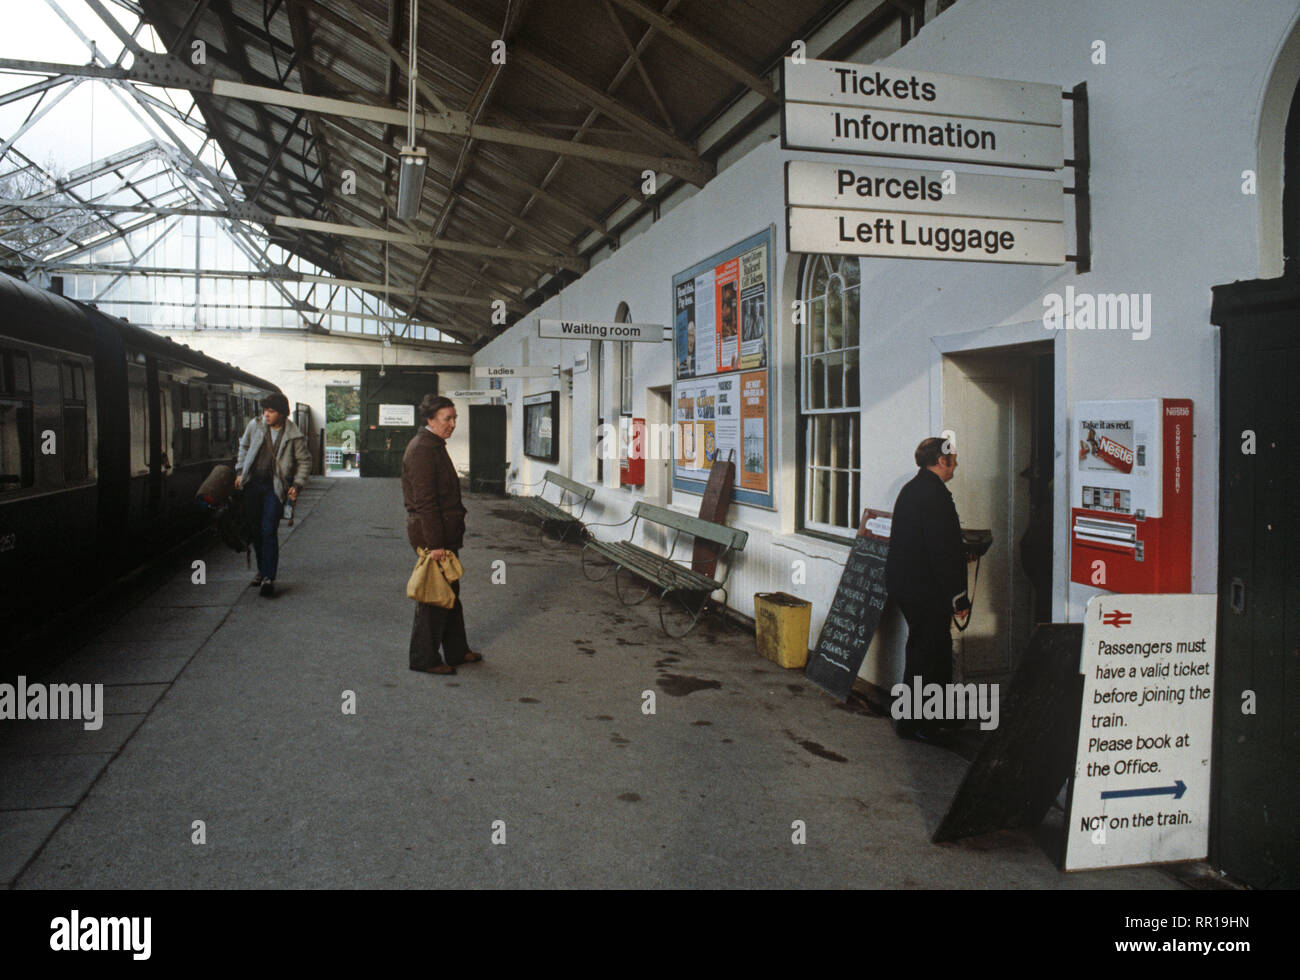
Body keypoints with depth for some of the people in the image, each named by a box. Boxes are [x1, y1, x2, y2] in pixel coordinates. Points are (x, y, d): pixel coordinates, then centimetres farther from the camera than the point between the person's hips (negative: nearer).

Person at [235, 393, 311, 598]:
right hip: (252, 483, 4)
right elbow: (244, 447, 18)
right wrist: (240, 472, 12)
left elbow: (305, 462, 3)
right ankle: (262, 568, 28)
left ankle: (268, 578, -10)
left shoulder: (294, 436, -7)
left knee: (269, 531, -11)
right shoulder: (254, 426, 2)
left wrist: (296, 485, -6)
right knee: (254, 530, 10)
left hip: (275, 487, -4)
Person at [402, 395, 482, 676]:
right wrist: (435, 544, -22)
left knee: (450, 593, 17)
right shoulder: (422, 449, -18)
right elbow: (425, 501, -22)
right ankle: (424, 659, 11)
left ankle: (457, 651, 29)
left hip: (444, 534, 10)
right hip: (432, 535, -10)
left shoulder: (435, 446, 14)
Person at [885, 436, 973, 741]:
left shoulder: (912, 488, 13)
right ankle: (915, 724, 10)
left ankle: (936, 718, 30)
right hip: (925, 590, -10)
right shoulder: (934, 495, -19)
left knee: (938, 652, 19)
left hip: (904, 582, 10)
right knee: (926, 655, 0)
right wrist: (959, 598, -17)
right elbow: (944, 552, -22)